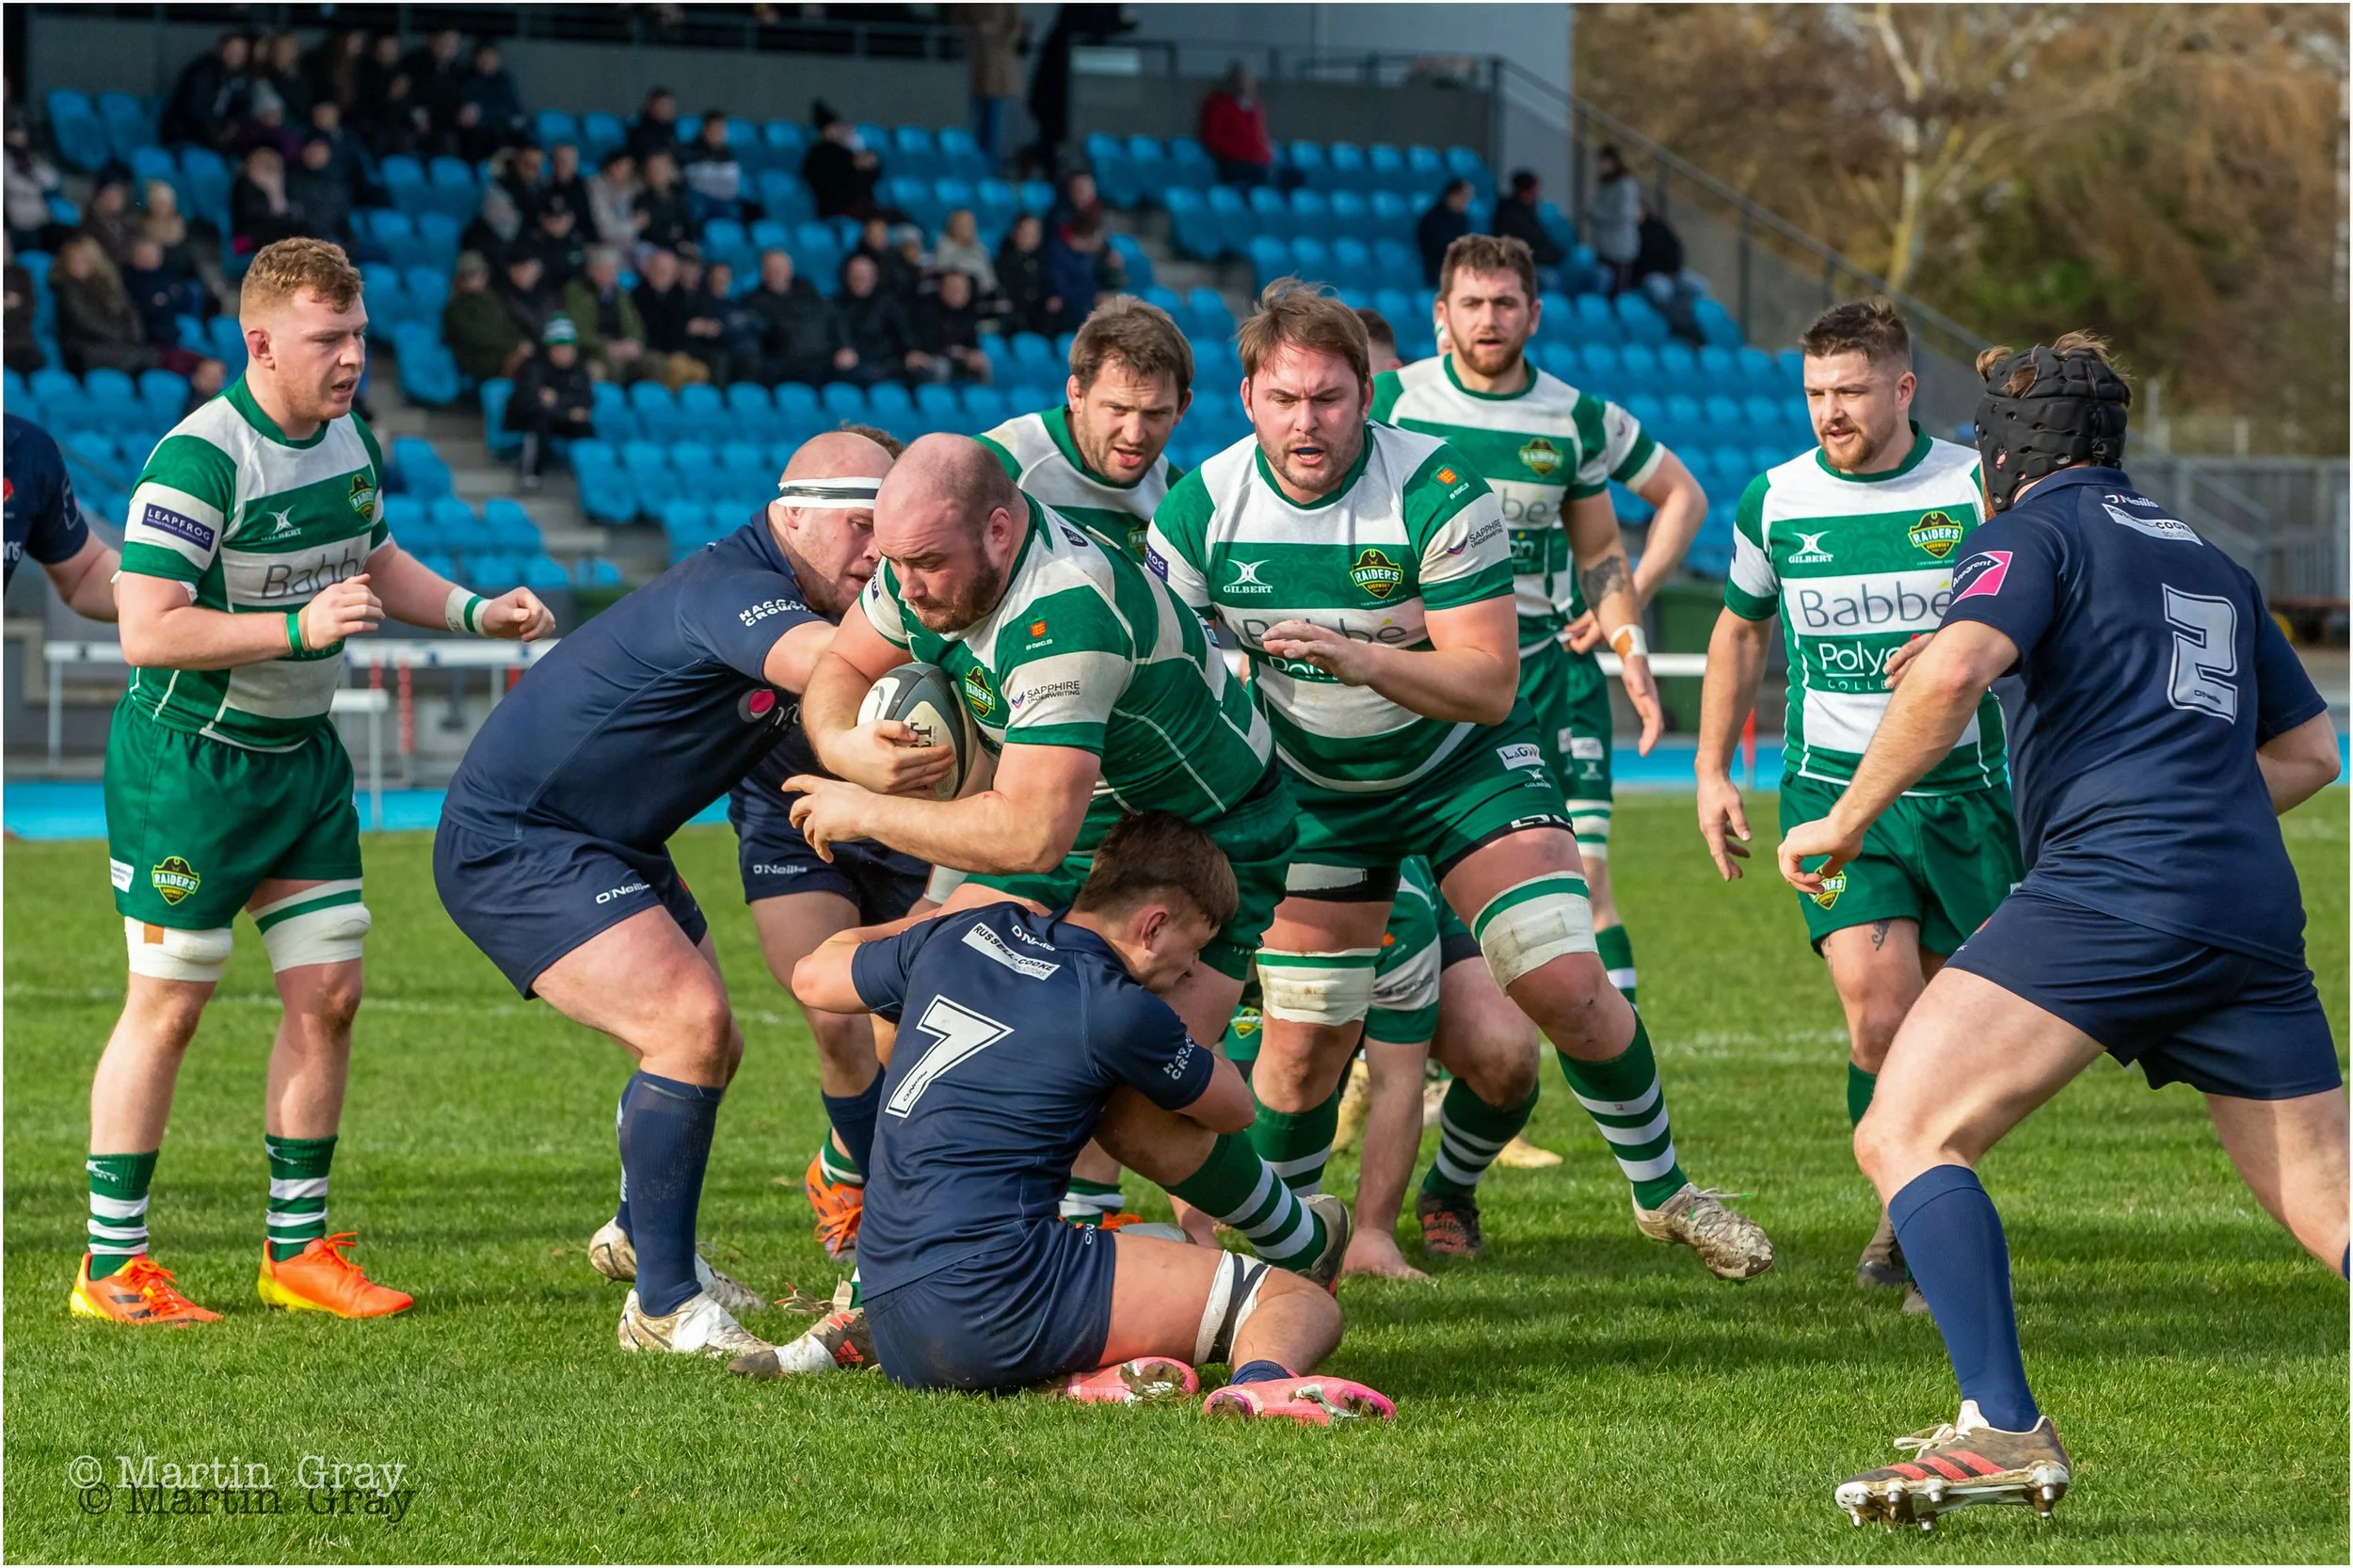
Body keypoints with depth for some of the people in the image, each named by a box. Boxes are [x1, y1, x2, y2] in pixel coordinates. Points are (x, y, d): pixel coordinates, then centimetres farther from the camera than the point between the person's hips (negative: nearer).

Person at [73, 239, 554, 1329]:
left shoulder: (348, 441, 5)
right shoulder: (198, 459, -22)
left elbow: (371, 561, 23)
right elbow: (147, 630, -27)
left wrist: (474, 610, 8)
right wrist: (299, 626, -30)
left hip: (303, 757, 8)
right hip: (189, 759, -8)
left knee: (327, 995, 5)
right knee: (166, 1008, -3)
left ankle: (298, 1251, 15)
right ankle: (111, 1268, 5)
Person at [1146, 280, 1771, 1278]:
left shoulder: (1437, 492, -25)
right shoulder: (1200, 511, -16)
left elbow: (1490, 684, -26)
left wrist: (1361, 657, -41)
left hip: (1467, 768, -2)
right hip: (1314, 789, 2)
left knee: (1566, 986, -13)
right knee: (1304, 1044, -2)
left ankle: (1662, 1190, 10)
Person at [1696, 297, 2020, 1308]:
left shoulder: (1977, 489, -4)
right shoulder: (1775, 500, 2)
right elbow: (1742, 628, 18)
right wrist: (1711, 770, 15)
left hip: (1960, 788, 0)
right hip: (1834, 788, 0)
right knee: (1880, 1014, -18)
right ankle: (1906, 1213, 3)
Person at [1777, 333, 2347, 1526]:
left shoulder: (2034, 532, 6)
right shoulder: (2207, 562, 28)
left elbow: (1951, 673, -13)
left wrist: (1846, 820, -4)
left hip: (2111, 890, -7)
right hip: (2256, 915, 7)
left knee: (1907, 1135, -6)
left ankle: (2004, 1431, -21)